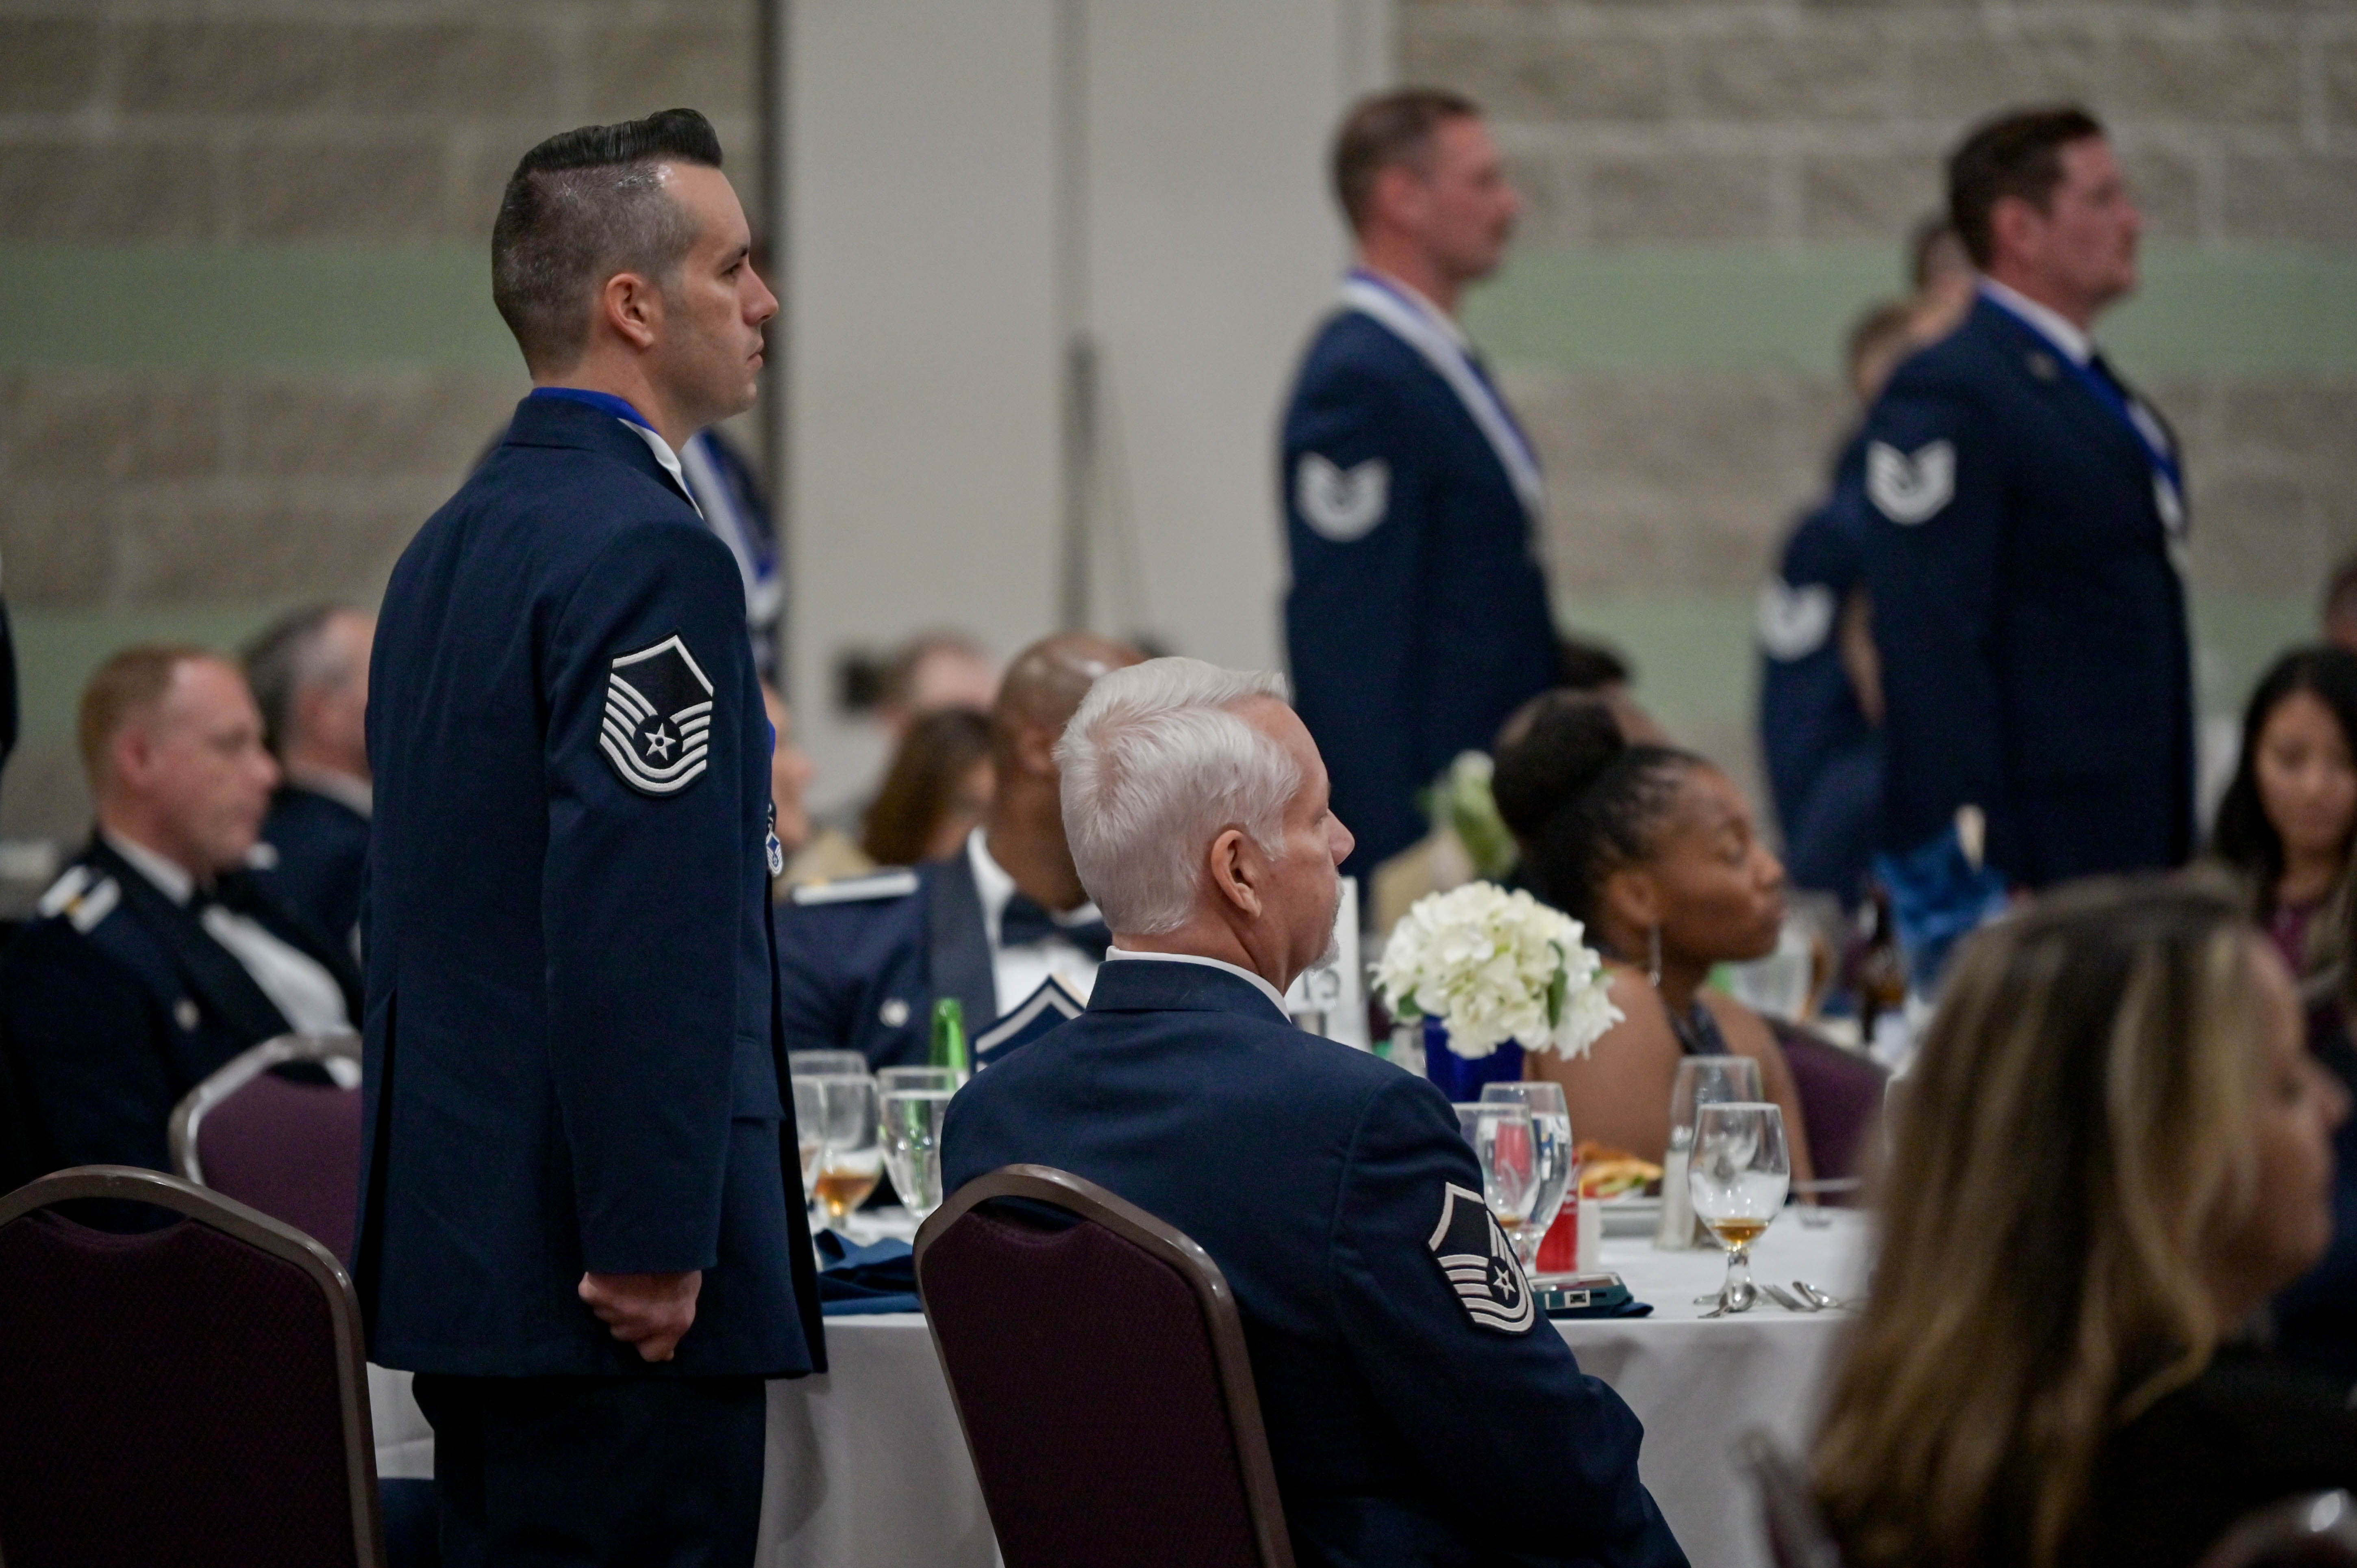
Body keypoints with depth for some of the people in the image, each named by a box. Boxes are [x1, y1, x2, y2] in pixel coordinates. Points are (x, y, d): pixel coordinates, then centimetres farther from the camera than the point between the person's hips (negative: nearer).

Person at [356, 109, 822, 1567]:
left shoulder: (456, 541, 16)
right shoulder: (647, 553, -15)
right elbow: (641, 937, -22)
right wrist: (654, 1245, -20)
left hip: (459, 1232, 10)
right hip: (609, 1269, -10)